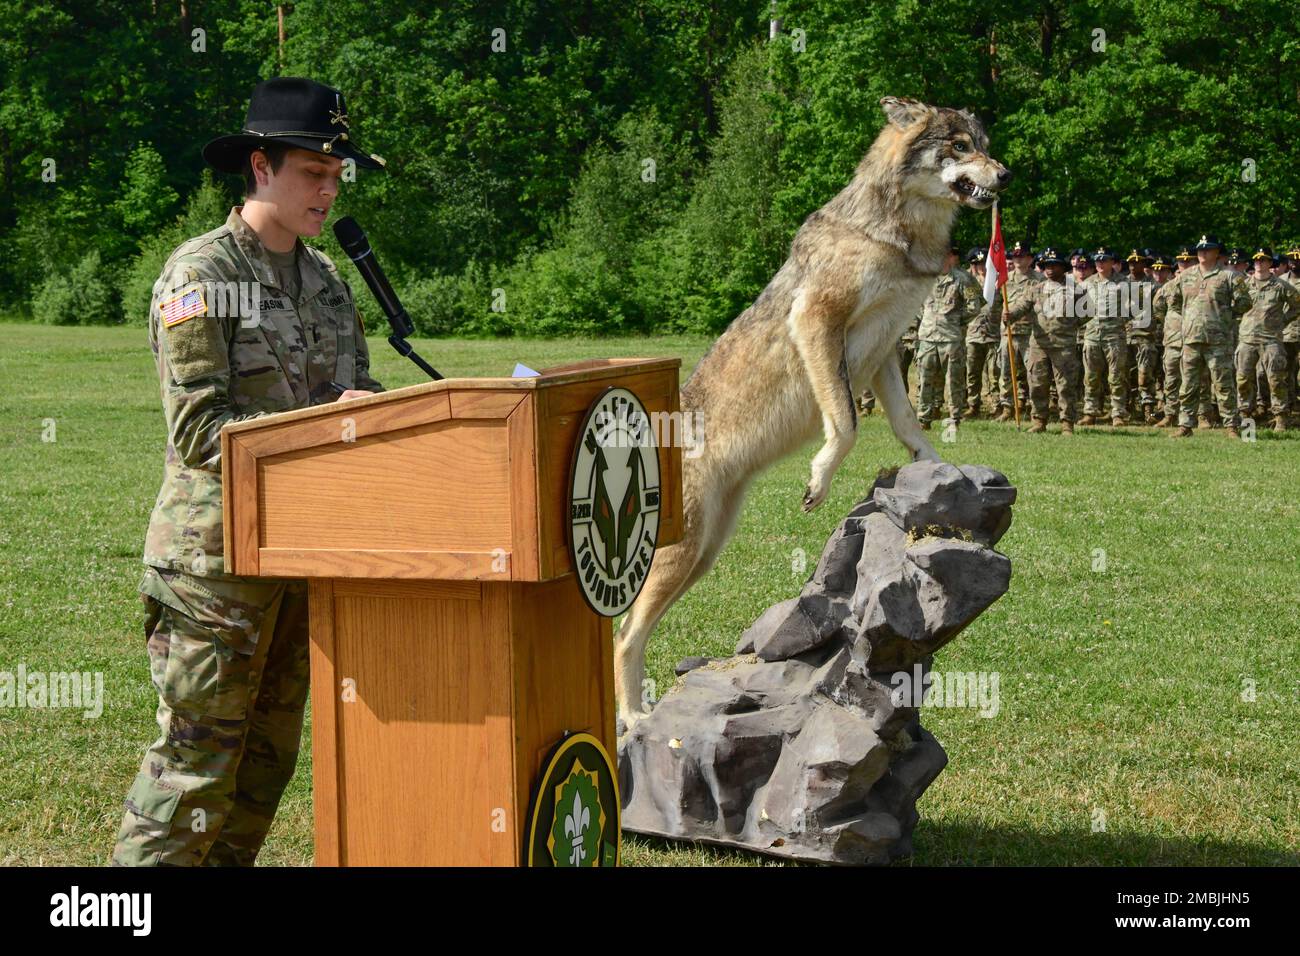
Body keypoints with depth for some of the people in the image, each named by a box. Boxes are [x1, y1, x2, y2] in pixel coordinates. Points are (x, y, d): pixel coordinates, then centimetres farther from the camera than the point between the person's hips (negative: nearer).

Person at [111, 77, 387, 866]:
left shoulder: (326, 280, 12)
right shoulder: (199, 277, -11)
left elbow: (358, 392, 15)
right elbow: (198, 430, -17)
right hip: (216, 553, -7)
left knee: (271, 750, 14)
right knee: (196, 753, -4)